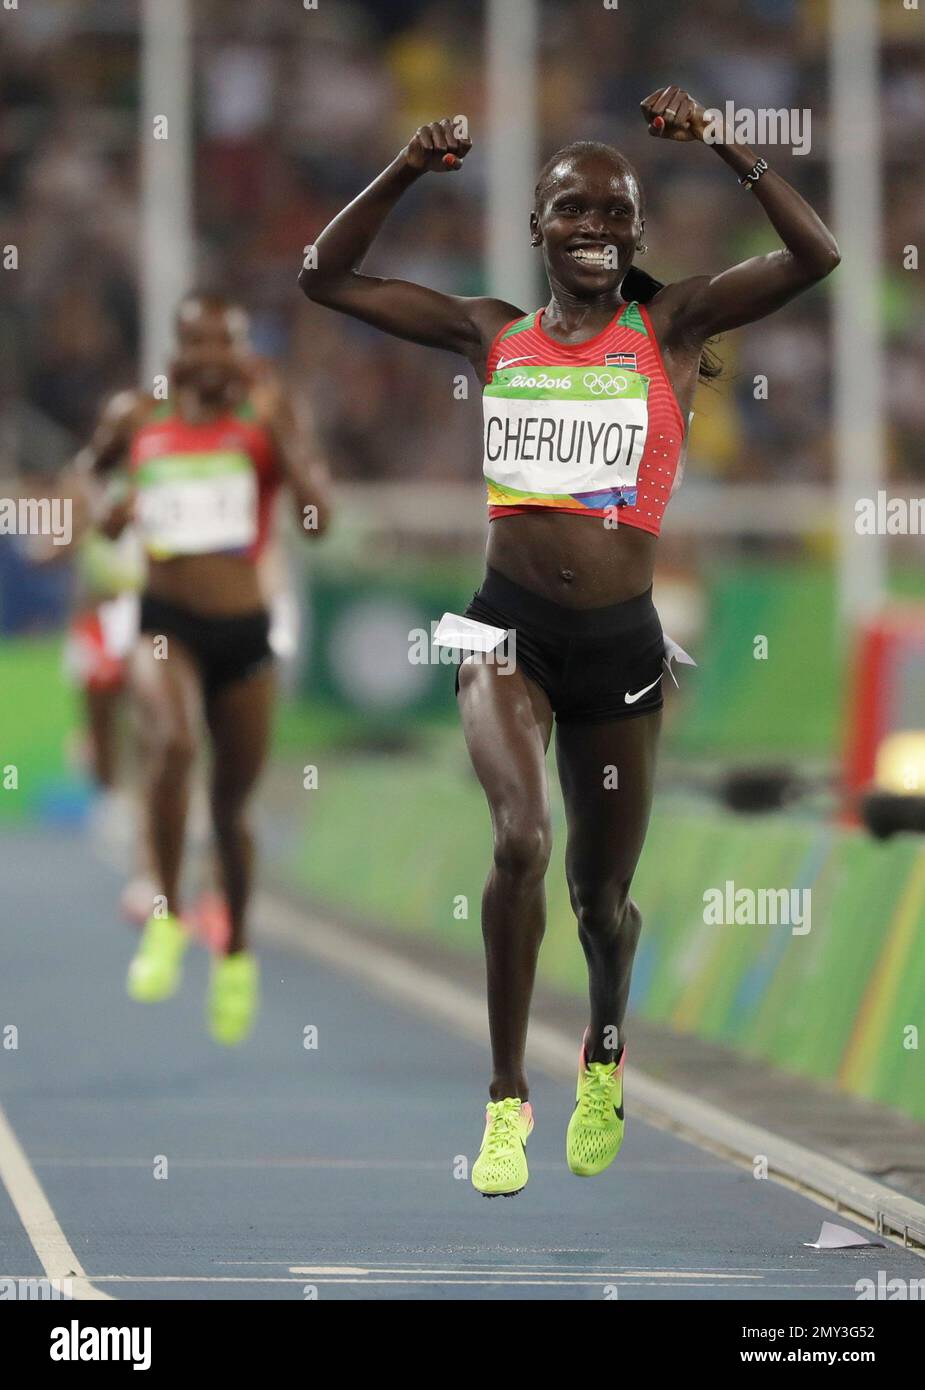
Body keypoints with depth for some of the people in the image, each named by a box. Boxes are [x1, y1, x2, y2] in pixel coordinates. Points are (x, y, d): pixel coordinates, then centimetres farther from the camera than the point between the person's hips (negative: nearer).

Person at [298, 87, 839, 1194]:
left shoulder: (669, 329, 1)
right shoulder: (492, 335, 6)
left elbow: (816, 257, -11)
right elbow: (327, 279, 6)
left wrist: (720, 149, -18)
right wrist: (406, 174, -6)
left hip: (620, 642, 0)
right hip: (510, 627, 0)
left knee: (601, 892, 13)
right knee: (521, 837, -25)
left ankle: (605, 1050, 47)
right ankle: (507, 1097, -14)